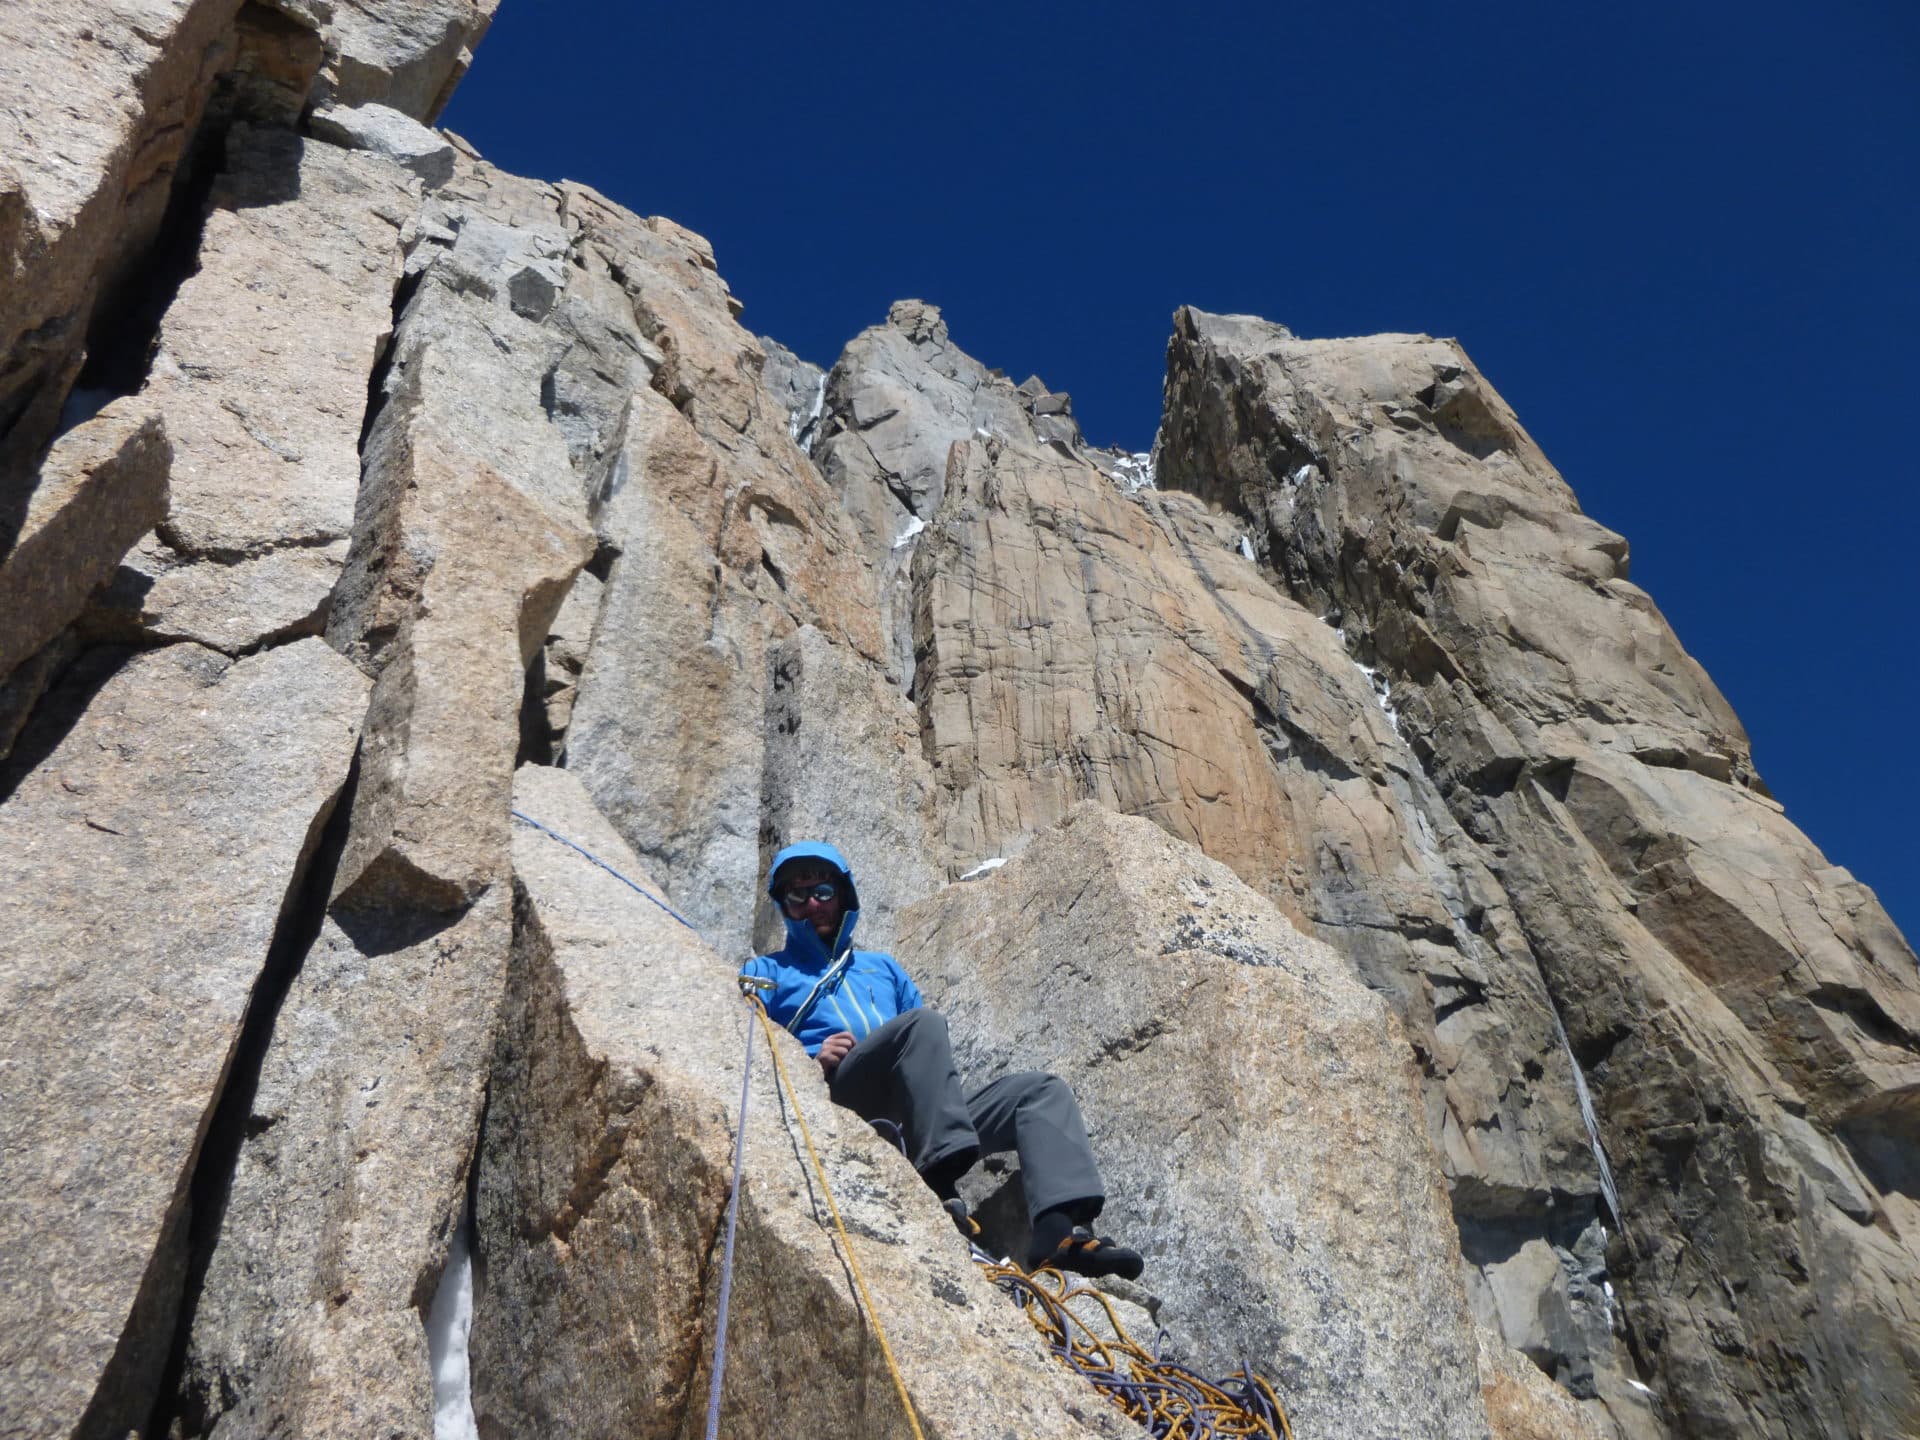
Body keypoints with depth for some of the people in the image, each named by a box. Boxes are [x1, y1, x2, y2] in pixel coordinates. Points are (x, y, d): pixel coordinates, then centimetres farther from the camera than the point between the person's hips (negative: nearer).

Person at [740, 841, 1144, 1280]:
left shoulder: (882, 966, 34)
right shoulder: (766, 972, 21)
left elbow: (931, 1042, 27)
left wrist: (935, 1064, 3)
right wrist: (812, 1061, -12)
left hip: (907, 1115, 5)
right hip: (833, 1102, -5)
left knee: (1041, 1089, -9)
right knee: (922, 1022, -31)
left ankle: (1059, 1231, -30)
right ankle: (940, 1185, -45)